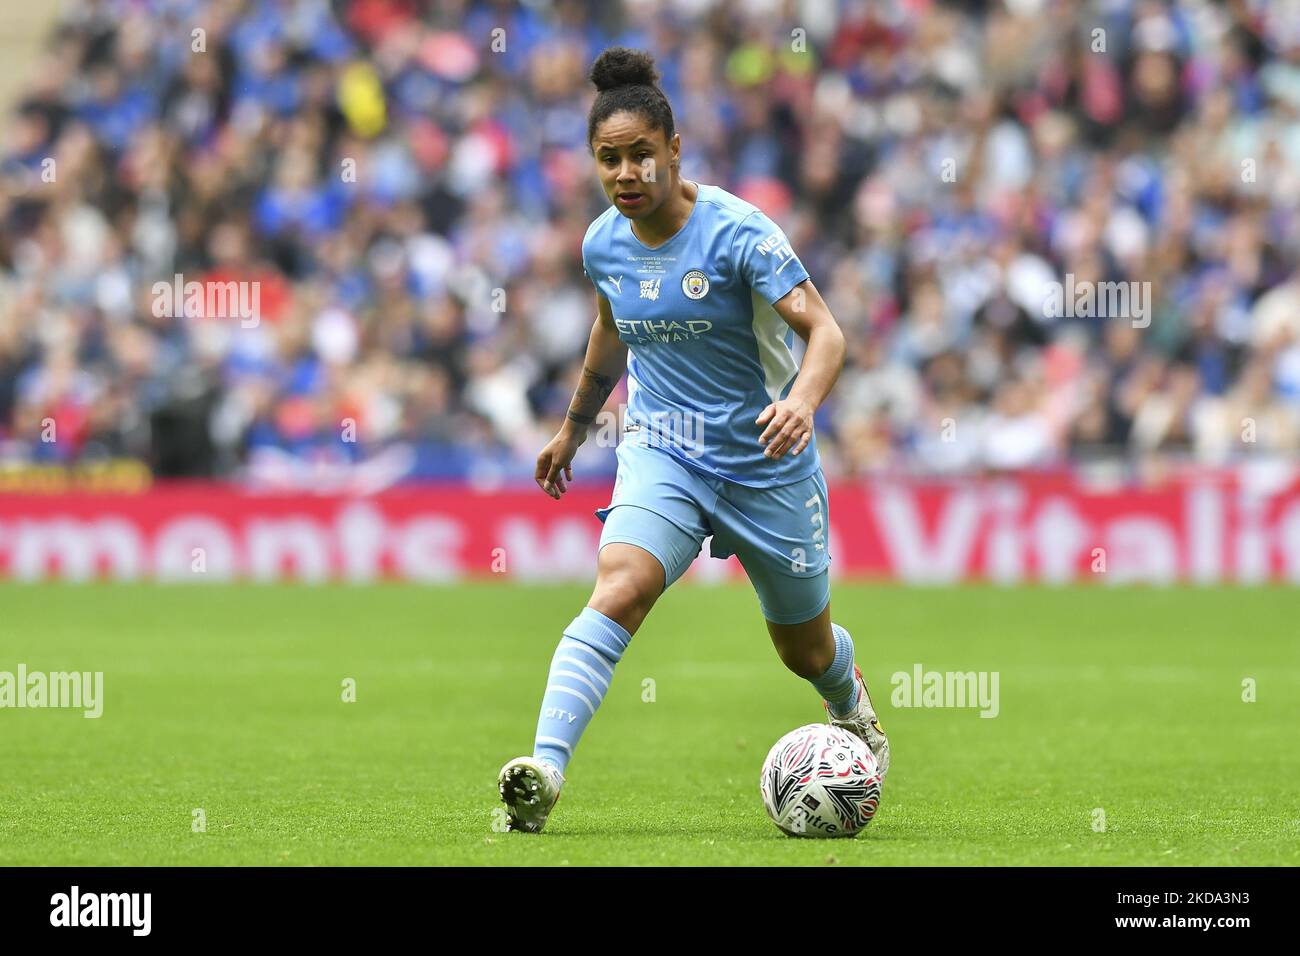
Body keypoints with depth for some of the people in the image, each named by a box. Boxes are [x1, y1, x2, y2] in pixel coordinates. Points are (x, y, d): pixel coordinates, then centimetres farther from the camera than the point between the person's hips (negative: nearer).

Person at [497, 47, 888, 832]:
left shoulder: (737, 232, -19)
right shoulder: (604, 244, -2)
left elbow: (825, 331, -25)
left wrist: (802, 400, -45)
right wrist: (576, 425, 31)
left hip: (767, 465, -2)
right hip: (663, 455, 2)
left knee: (807, 651, 14)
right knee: (619, 589, -27)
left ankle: (857, 715, 52)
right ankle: (544, 773, -39)